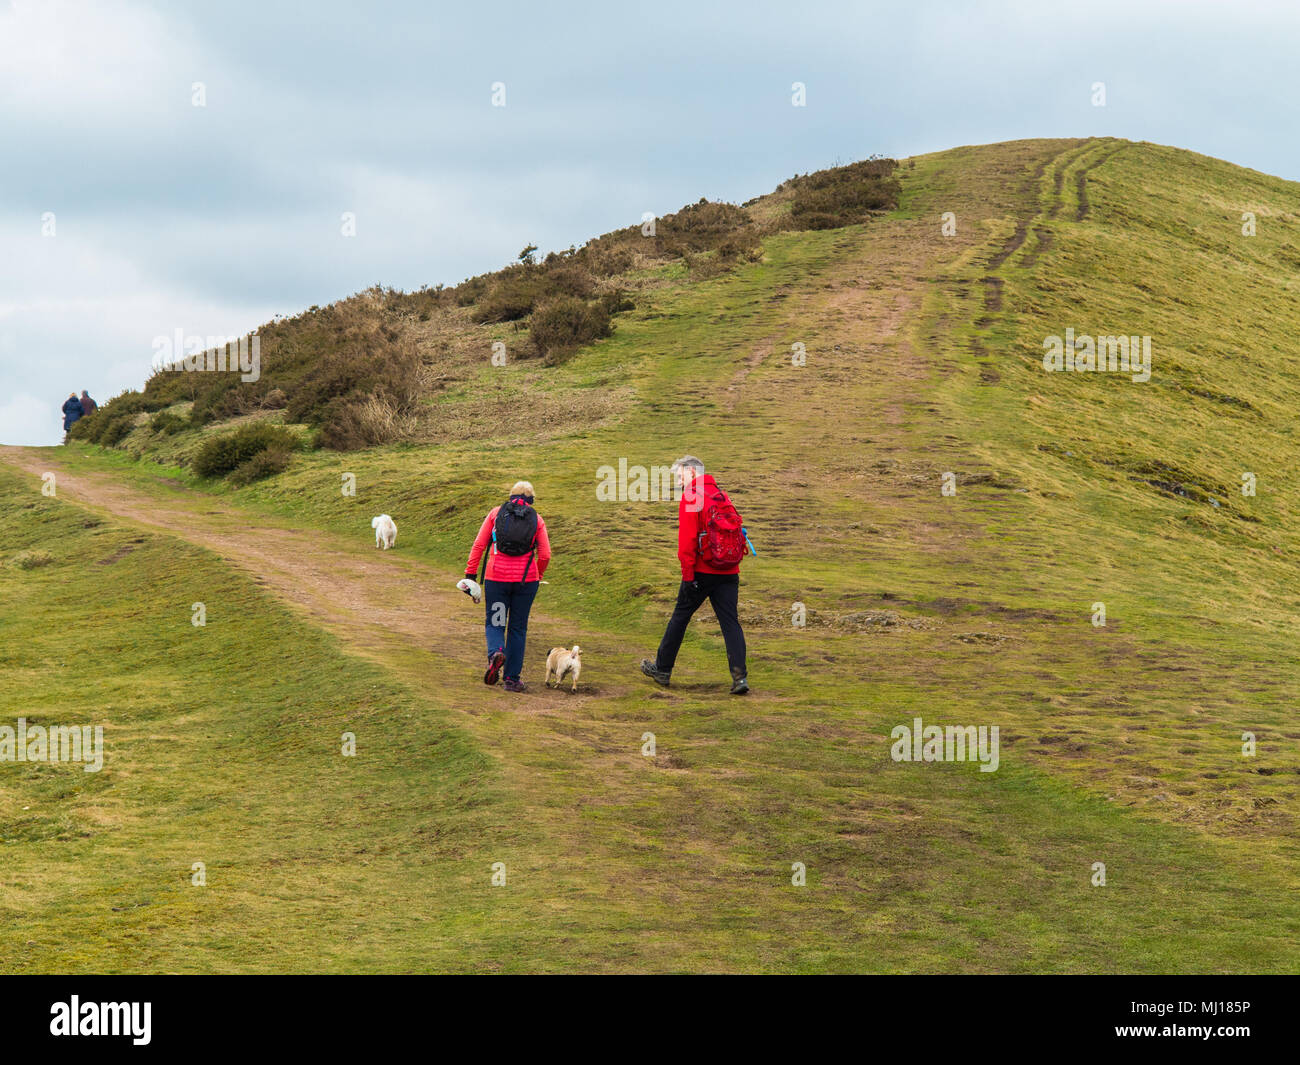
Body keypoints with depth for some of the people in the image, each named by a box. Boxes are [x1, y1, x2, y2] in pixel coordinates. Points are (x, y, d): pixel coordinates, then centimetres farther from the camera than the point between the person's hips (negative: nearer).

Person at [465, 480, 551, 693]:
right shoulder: (537, 519, 6)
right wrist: (536, 578, 18)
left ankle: (495, 652, -21)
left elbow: (479, 545, -1)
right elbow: (545, 555, 2)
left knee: (495, 623, 11)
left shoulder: (496, 513, 5)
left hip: (496, 577, -1)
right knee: (518, 628, 11)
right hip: (526, 579, 1)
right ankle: (512, 679, 10)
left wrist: (470, 574, 1)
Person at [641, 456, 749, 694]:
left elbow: (687, 540, -14)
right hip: (729, 572, 5)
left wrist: (688, 574, -13)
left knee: (680, 618, 10)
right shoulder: (722, 496, 14)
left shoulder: (691, 498, -6)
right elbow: (736, 531, 17)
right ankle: (739, 676, -10)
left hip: (703, 571, -5)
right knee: (730, 623, 2)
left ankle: (662, 669, 21)